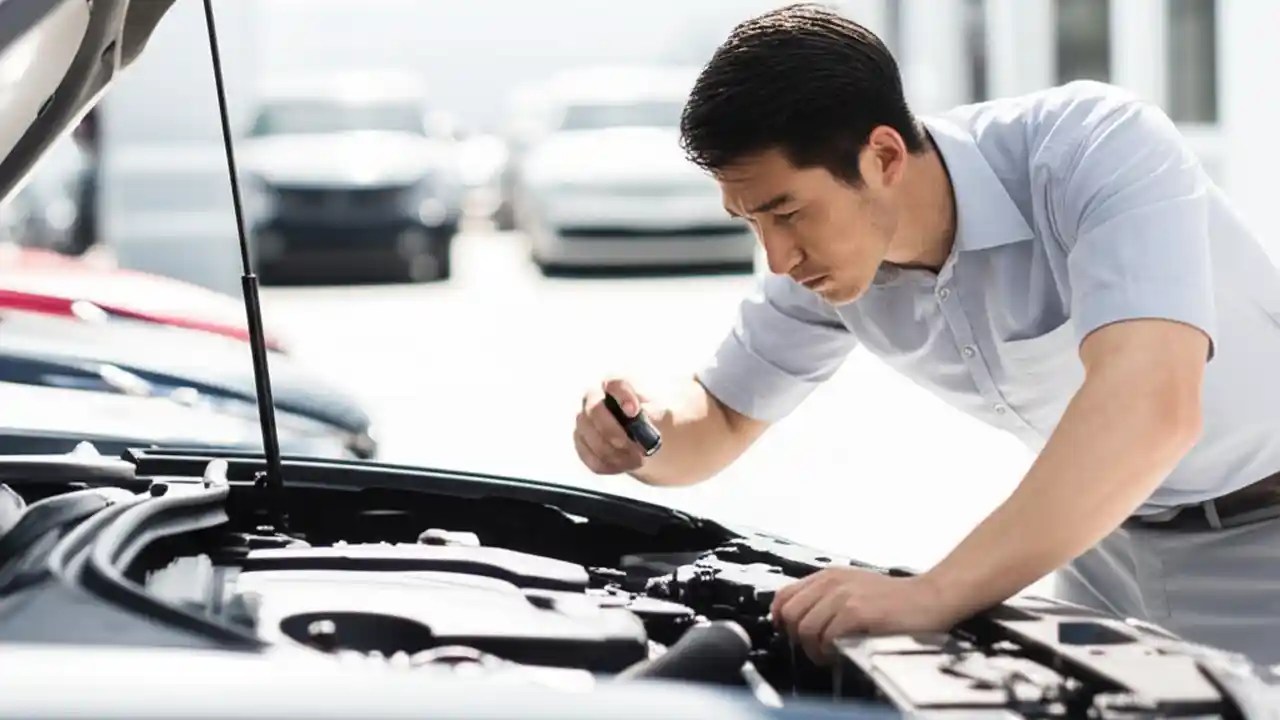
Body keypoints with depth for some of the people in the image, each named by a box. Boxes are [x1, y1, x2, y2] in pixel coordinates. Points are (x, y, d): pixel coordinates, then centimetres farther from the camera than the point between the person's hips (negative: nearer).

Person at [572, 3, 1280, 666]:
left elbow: (1153, 408, -46)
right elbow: (718, 422, 4)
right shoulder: (821, 253, -11)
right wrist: (650, 428, -22)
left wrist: (931, 594, -53)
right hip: (1114, 535, 5)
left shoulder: (1095, 146, -31)